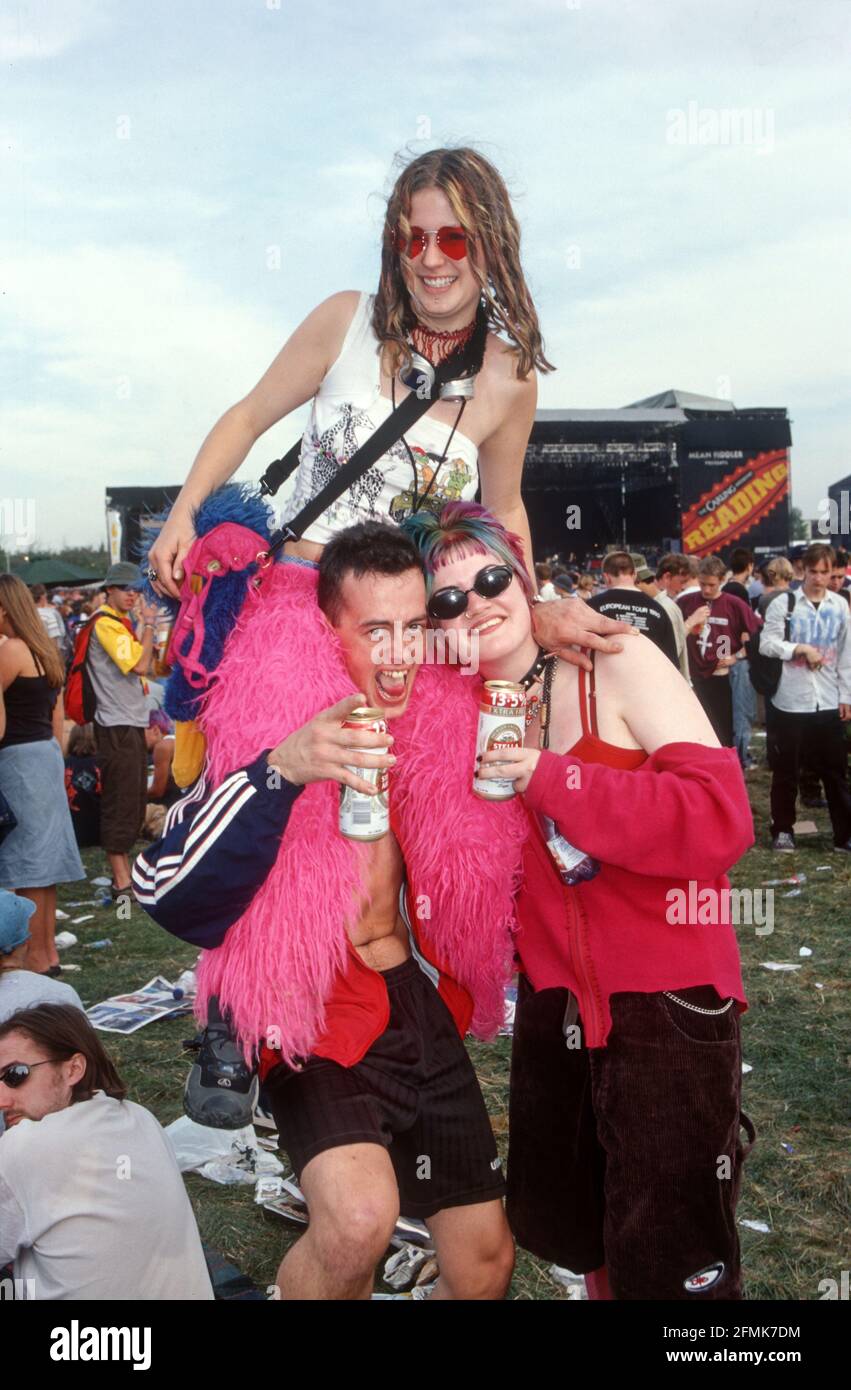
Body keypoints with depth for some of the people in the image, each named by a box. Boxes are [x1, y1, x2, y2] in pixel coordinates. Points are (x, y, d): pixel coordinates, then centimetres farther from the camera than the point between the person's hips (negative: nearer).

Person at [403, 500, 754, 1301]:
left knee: (667, 1264, 5)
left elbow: (721, 817, -23)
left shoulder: (617, 665, -11)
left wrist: (552, 779, -23)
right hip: (554, 1002, 6)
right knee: (553, 1221, 22)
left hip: (667, 1001, -5)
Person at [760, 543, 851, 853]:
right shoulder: (783, 604, -3)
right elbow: (766, 643, -8)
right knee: (786, 771, 8)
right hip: (790, 702, -2)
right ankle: (783, 829, 21)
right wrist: (801, 648, -17)